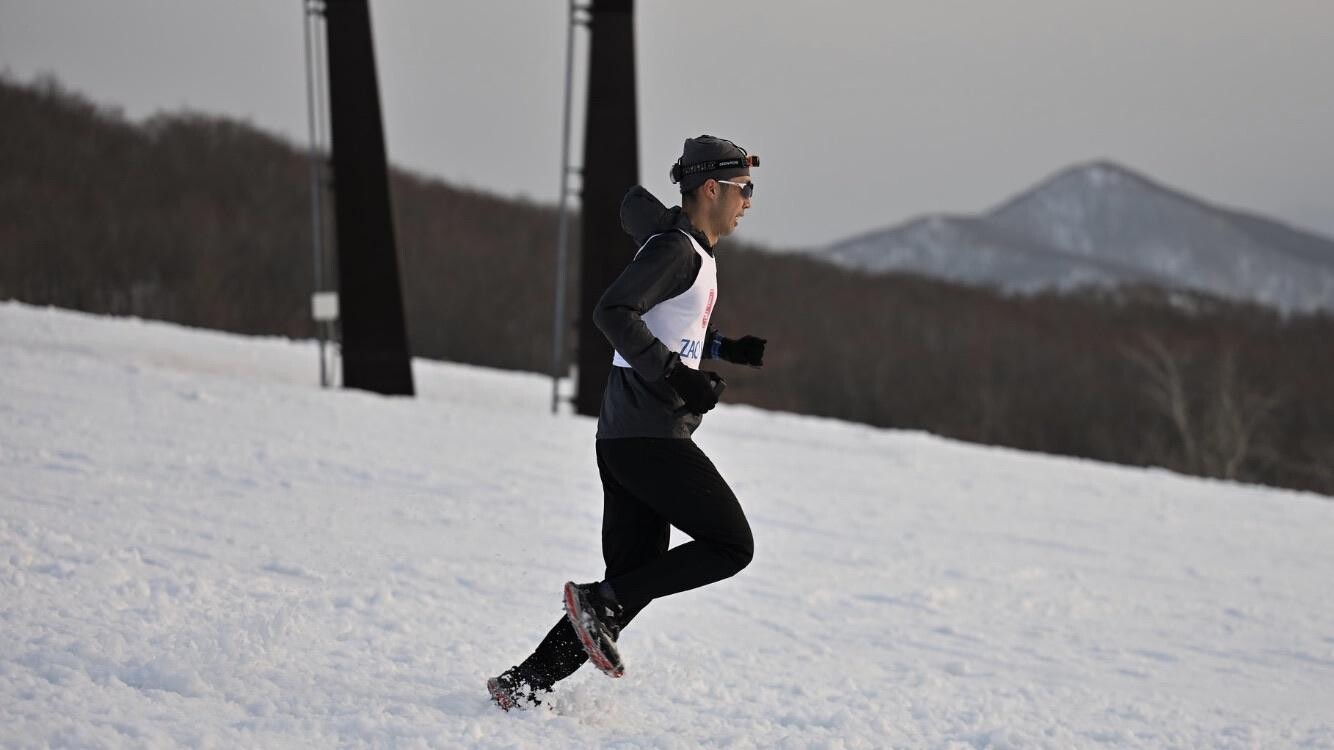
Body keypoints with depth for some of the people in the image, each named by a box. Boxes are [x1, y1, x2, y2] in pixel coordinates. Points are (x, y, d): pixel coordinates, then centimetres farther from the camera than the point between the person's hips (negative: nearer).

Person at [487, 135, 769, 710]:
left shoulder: (692, 252, 20)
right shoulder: (675, 248, -10)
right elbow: (613, 312, -22)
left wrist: (729, 349, 21)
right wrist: (678, 377, -23)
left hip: (623, 439, 10)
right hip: (652, 436, -10)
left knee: (636, 582, 8)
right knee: (731, 545, -4)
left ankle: (524, 683, 5)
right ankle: (601, 603, -7)